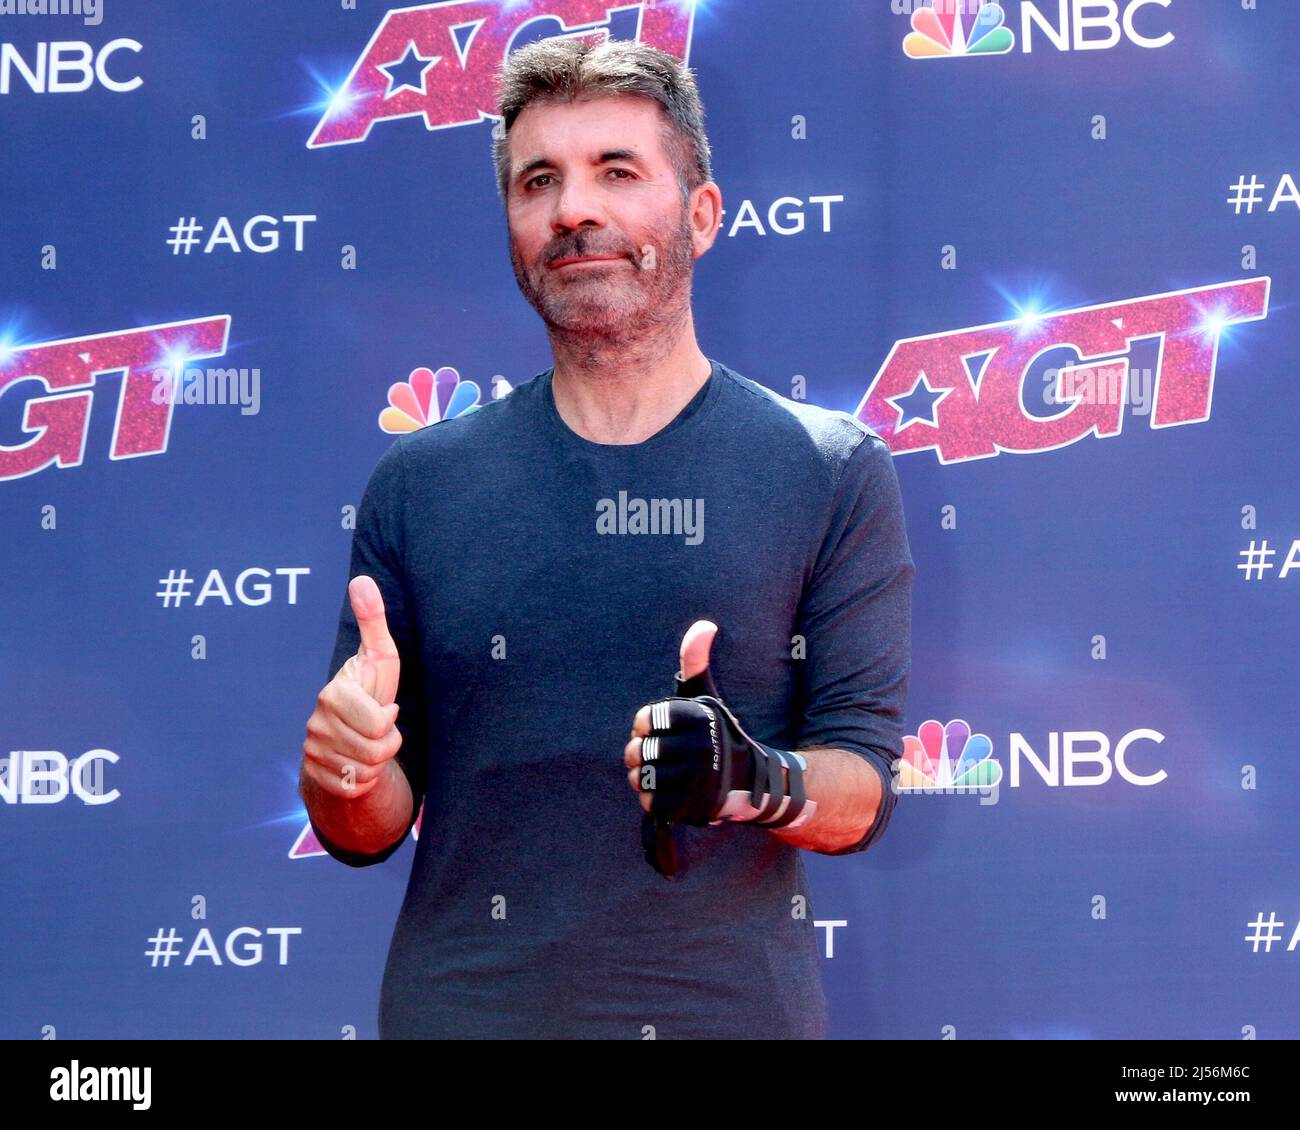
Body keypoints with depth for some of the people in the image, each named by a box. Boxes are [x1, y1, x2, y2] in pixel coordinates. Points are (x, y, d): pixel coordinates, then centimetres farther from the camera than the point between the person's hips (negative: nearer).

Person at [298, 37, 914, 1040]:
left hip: (738, 1004, -1)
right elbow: (368, 831, 4)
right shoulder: (419, 485, 4)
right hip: (467, 1007, 1)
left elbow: (864, 787, -4)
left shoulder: (833, 473, -1)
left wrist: (757, 781, -24)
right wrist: (346, 774, -18)